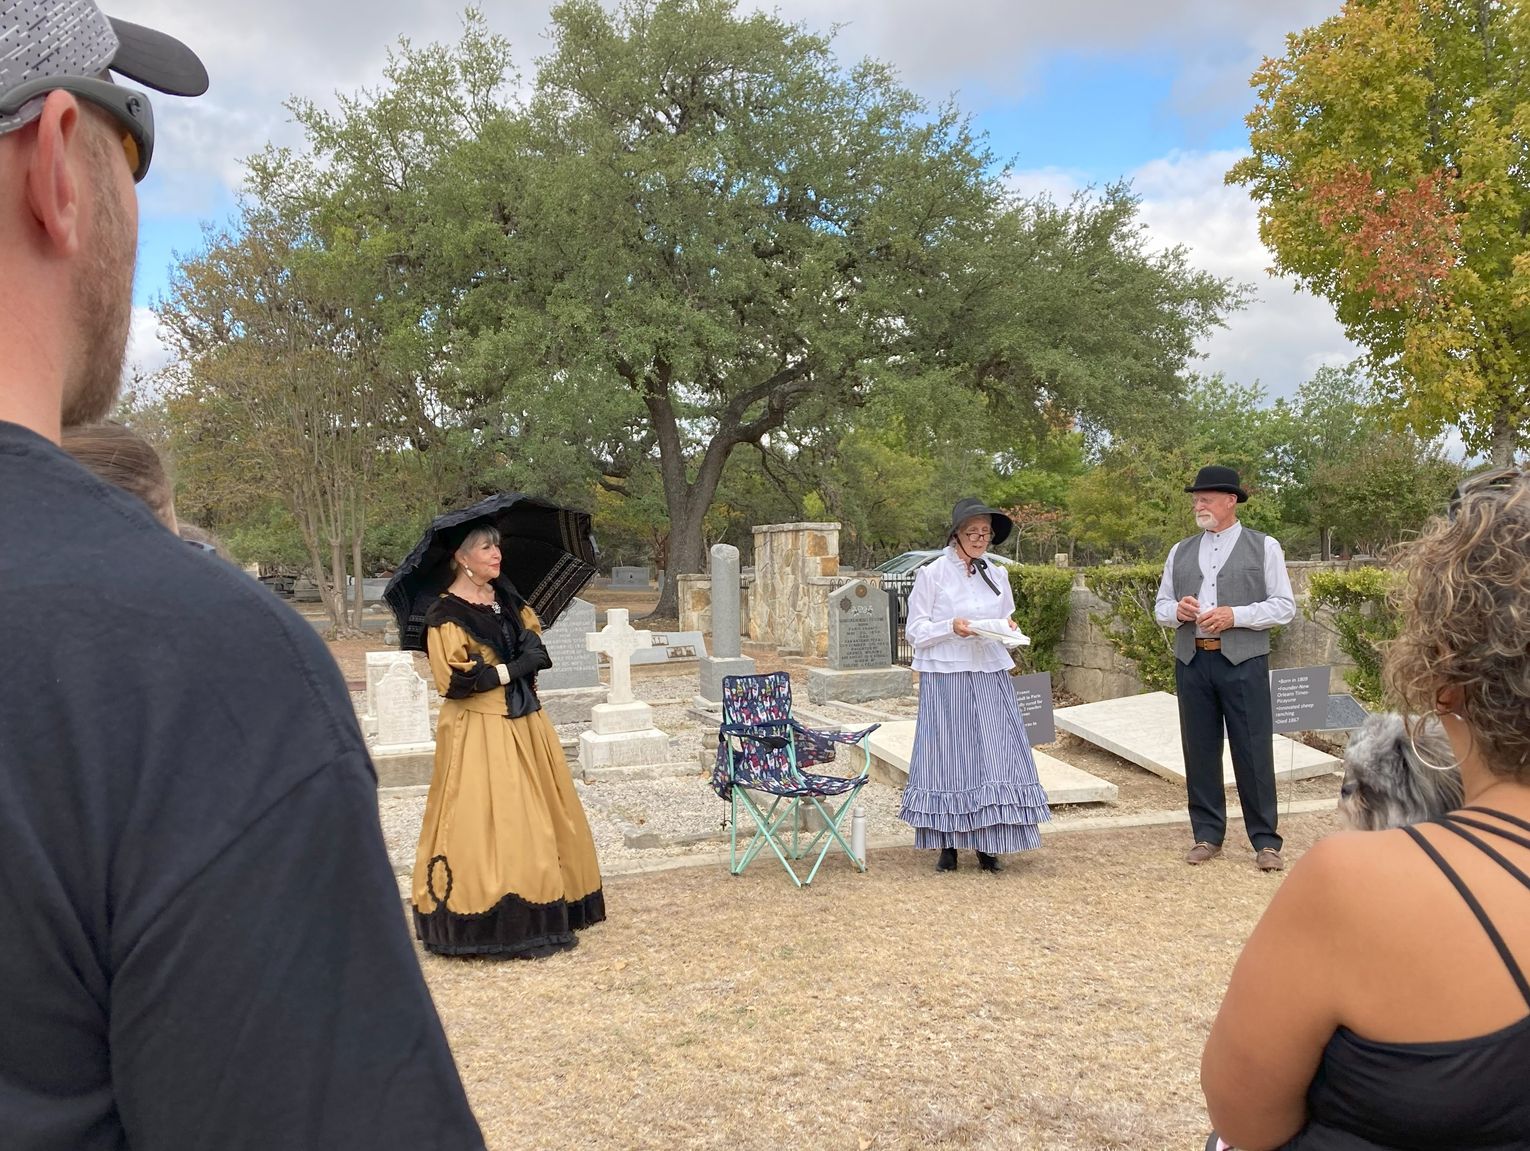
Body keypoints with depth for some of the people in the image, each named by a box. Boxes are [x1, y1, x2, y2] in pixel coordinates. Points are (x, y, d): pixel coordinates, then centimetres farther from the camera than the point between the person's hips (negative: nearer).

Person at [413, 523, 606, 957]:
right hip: (479, 730, -8)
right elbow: (454, 679, -18)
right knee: (492, 822, -8)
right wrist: (508, 671, -11)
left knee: (541, 817, 9)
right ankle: (503, 930, -2)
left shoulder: (505, 596, 11)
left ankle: (543, 918, 19)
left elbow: (533, 640, 22)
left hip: (524, 720, 8)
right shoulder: (446, 613, -11)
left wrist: (526, 661, 0)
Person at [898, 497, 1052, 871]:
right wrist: (951, 627, -18)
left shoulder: (996, 575, 13)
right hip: (945, 677, -4)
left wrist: (1009, 627, 0)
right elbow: (915, 631, -2)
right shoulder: (932, 573, -2)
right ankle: (948, 844, 8)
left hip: (990, 676, 4)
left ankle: (987, 844, 6)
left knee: (994, 753, -1)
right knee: (949, 754, -1)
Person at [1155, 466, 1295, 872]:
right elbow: (1161, 606, 17)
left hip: (1243, 661, -4)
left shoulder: (1264, 547, 5)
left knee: (1253, 752, -3)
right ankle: (1207, 835, 17)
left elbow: (1284, 607, 0)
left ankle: (1265, 841, 6)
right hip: (1191, 660, 4)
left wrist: (1235, 616, -14)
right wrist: (1176, 610, -7)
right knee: (1199, 750, 7)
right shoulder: (1180, 552, 16)